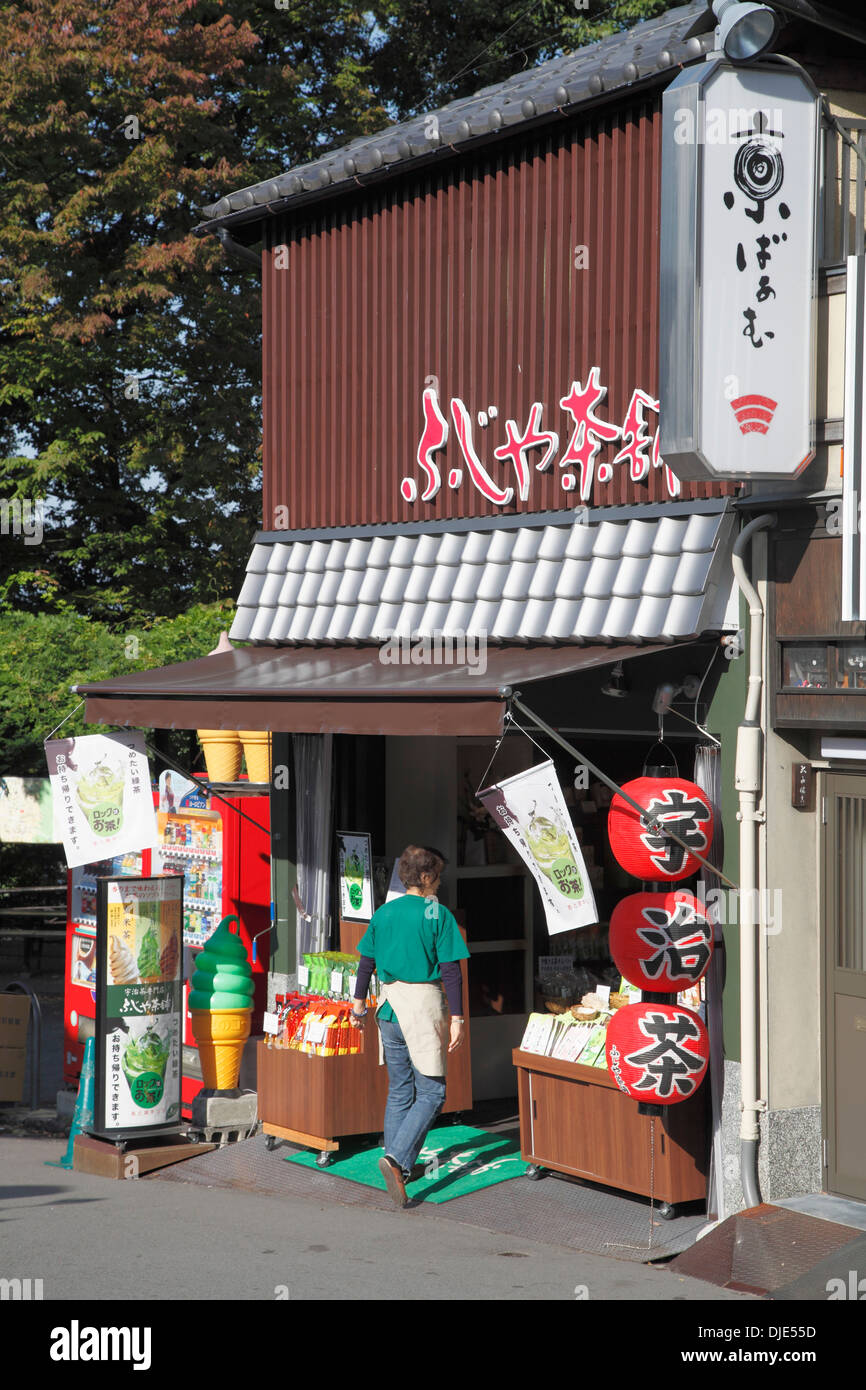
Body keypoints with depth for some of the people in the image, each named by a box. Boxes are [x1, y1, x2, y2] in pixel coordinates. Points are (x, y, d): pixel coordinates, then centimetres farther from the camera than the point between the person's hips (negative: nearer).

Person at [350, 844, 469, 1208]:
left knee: (399, 1090, 16)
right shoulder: (438, 915, -8)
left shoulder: (384, 913, 7)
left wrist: (359, 1002, 24)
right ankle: (396, 1159, -19)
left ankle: (401, 1167, 19)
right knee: (431, 1092, -1)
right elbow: (450, 971, -11)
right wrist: (457, 1019, -9)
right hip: (424, 1004, -6)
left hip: (389, 1006, 6)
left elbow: (366, 962, 12)